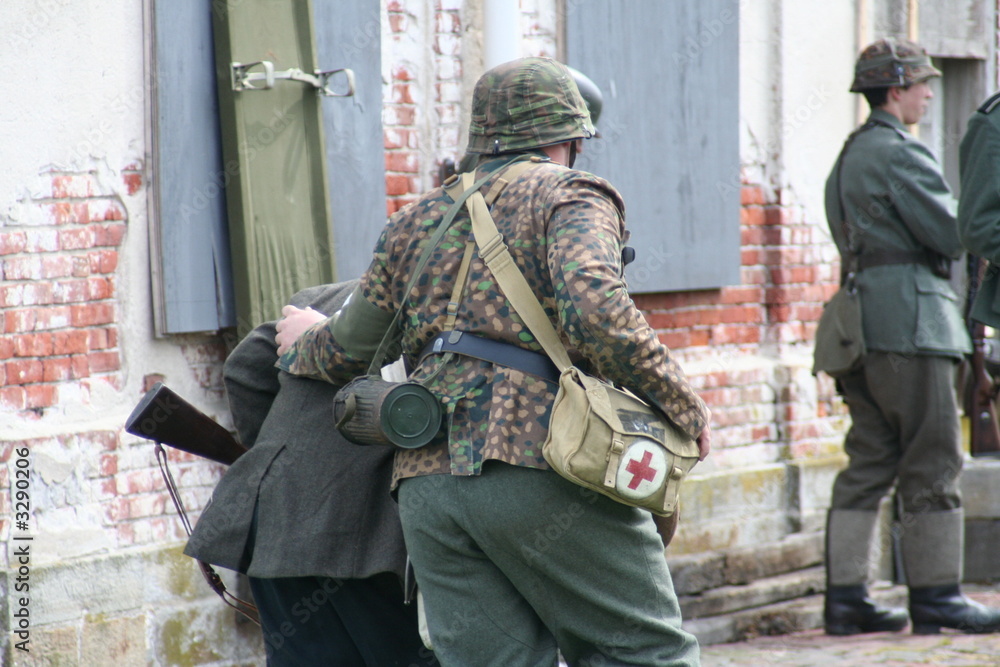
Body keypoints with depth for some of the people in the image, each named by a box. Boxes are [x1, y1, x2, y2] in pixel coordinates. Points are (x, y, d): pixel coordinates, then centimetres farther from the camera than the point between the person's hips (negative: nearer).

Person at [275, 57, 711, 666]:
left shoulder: (417, 221, 24)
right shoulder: (571, 194, 5)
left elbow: (350, 348, 27)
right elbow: (595, 311, -14)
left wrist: (305, 344, 50)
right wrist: (681, 401, -5)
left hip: (427, 481, 6)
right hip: (540, 460, -6)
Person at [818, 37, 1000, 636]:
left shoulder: (851, 155, 19)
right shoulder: (901, 153, -11)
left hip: (863, 324, 9)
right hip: (909, 323, -9)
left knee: (869, 462, 9)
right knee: (932, 463, -3)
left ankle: (845, 596, 8)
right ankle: (936, 595, -1)